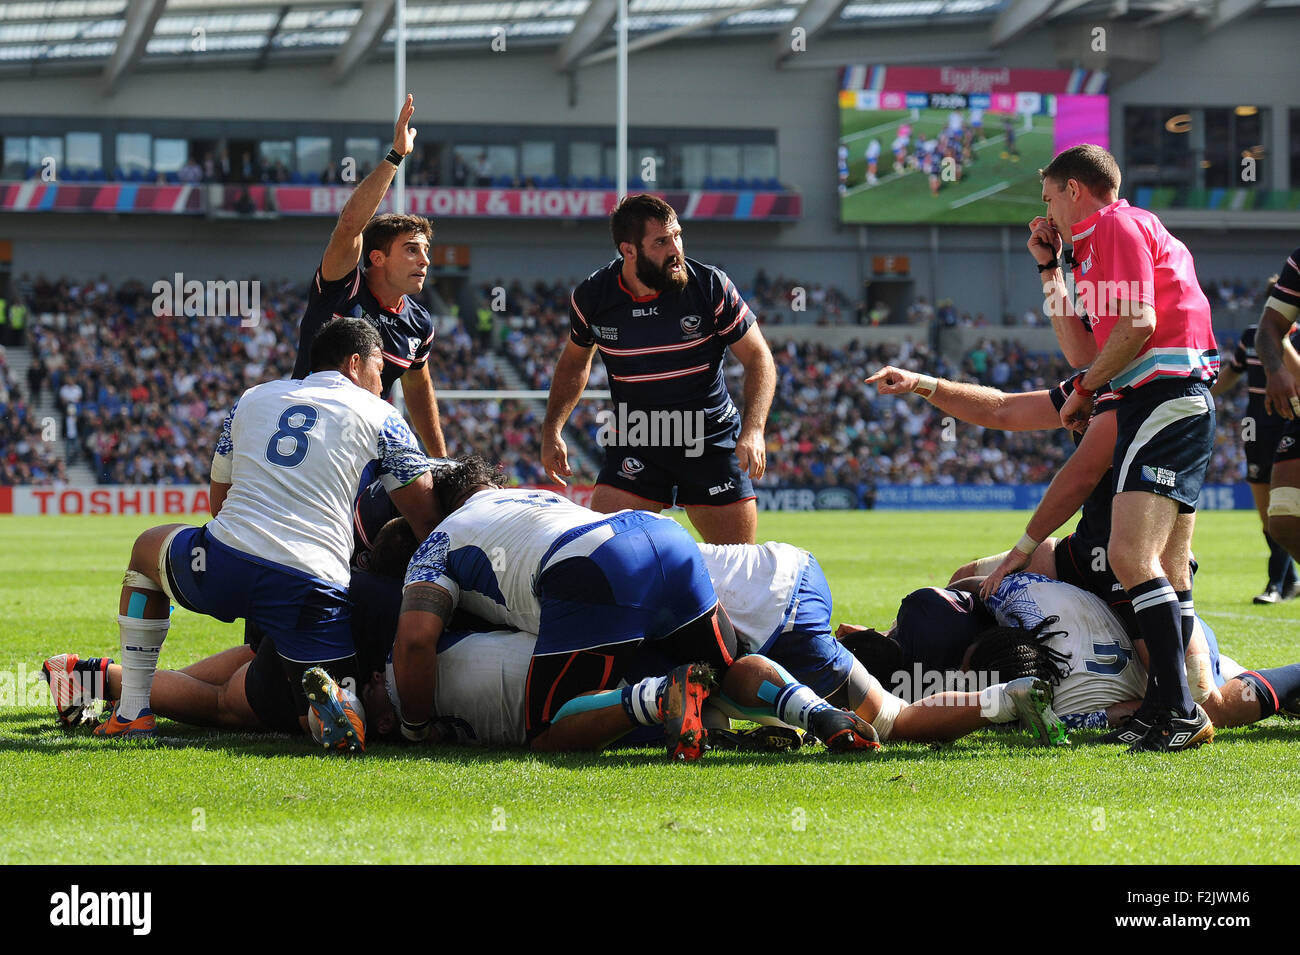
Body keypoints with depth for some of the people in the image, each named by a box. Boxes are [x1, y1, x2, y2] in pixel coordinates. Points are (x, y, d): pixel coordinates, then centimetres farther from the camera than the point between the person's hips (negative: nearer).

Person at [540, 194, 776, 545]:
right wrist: (552, 430, 8)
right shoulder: (591, 298, -6)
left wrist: (753, 430, -19)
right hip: (635, 444, 1)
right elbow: (574, 362, 15)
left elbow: (759, 358, -5)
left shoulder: (711, 286, -12)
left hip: (713, 443, -1)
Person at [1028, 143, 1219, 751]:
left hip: (1166, 398, -11)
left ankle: (1180, 713, -24)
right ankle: (1165, 707, 8)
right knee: (1167, 573, 8)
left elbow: (1139, 322, -16)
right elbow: (1084, 353, 24)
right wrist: (1050, 271, 25)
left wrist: (1084, 390, -5)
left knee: (1130, 557, -19)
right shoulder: (1098, 244, 27)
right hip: (1180, 403, 11)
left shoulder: (1118, 225, -4)